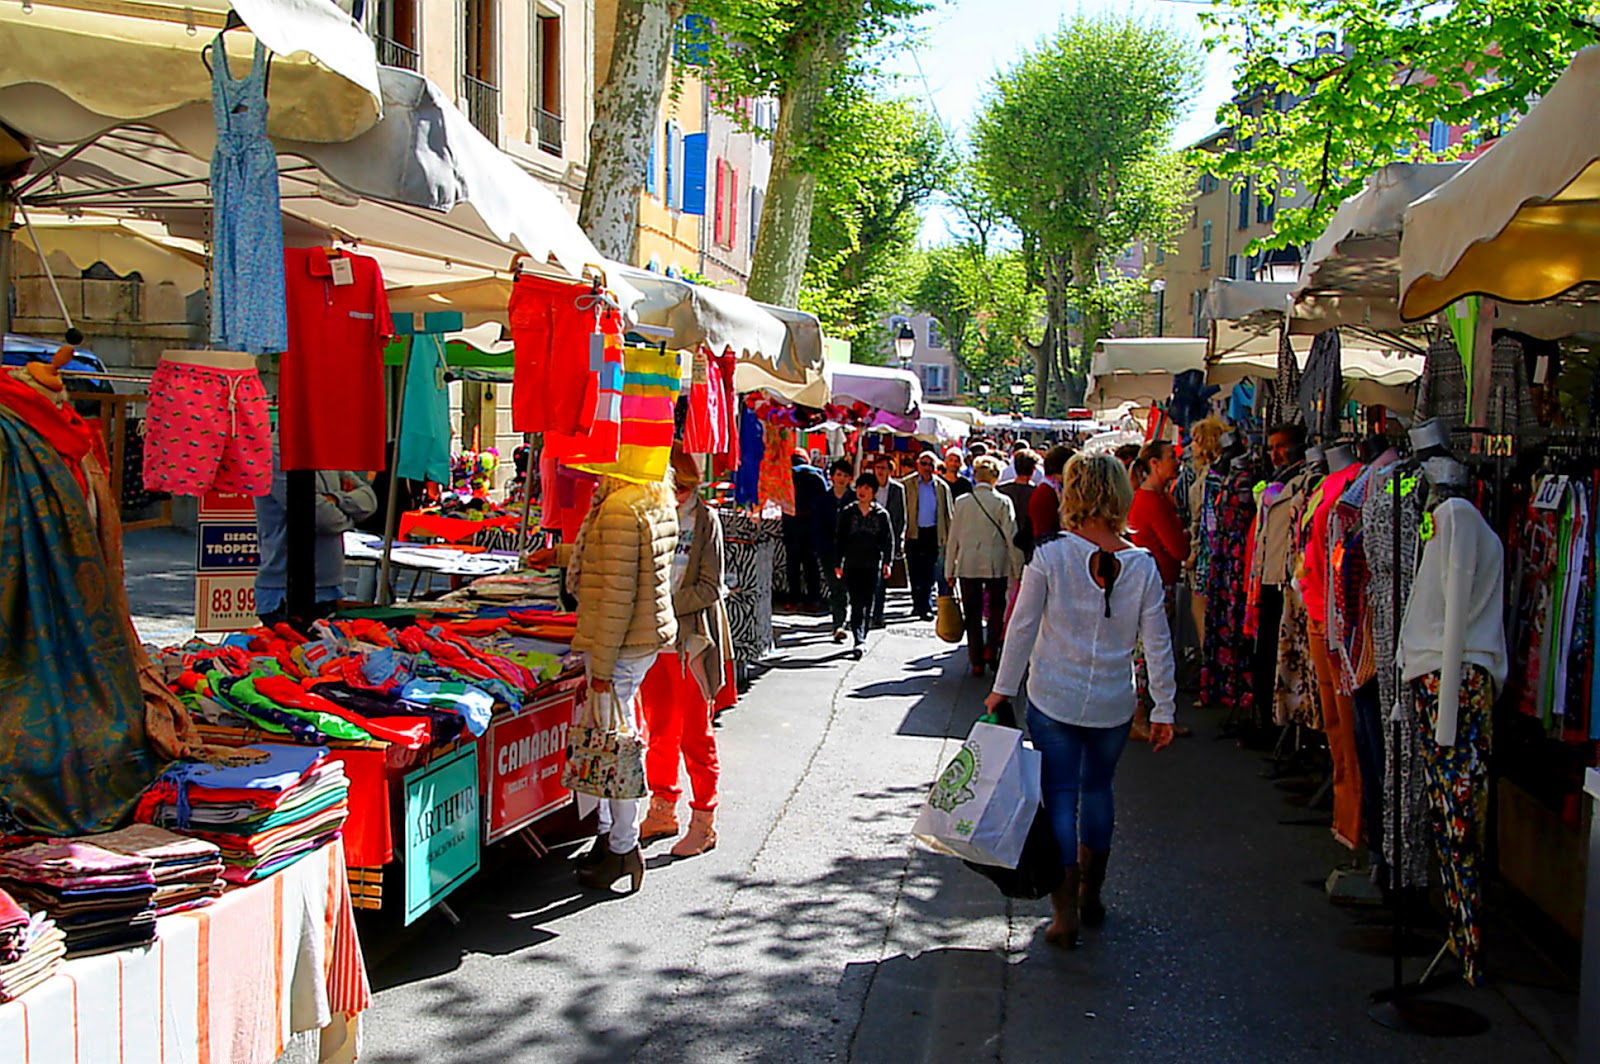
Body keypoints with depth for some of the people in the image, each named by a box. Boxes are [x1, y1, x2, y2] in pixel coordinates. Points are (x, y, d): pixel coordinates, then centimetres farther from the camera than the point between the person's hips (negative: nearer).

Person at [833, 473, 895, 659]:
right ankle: (858, 640, -14)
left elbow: (888, 540, 6)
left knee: (868, 603, 5)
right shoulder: (847, 513, 6)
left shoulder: (881, 514, 5)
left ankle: (862, 636, 18)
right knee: (856, 603, -9)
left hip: (873, 565, 1)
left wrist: (887, 562, -5)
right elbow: (839, 539, 7)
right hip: (852, 564, -1)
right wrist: (838, 564, 3)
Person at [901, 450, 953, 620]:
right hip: (913, 534, 0)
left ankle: (926, 606, 3)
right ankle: (918, 604, 16)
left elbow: (948, 513, 10)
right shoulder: (907, 484, 3)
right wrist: (901, 533, -7)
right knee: (915, 572, 4)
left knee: (929, 572, -2)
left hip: (933, 533, 0)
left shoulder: (941, 486, 8)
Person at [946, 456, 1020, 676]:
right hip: (997, 565, -1)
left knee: (972, 615, 8)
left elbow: (953, 538, 2)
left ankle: (977, 661, 9)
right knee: (996, 608, 16)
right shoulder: (1002, 502, -7)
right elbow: (1011, 537, -6)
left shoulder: (962, 502, -2)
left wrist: (949, 570, 8)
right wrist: (1018, 566, 2)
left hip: (968, 565, 1)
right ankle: (991, 650, 1)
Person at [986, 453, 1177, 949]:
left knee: (1060, 796, 4)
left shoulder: (1050, 554, -12)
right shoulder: (1142, 564, -7)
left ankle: (1065, 913, 2)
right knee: (1097, 788, 21)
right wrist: (1163, 710, 6)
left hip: (1053, 700, -2)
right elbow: (1158, 643, -3)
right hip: (1113, 704, 2)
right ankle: (1091, 896, 33)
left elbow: (1022, 627, -8)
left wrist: (1003, 688, 3)